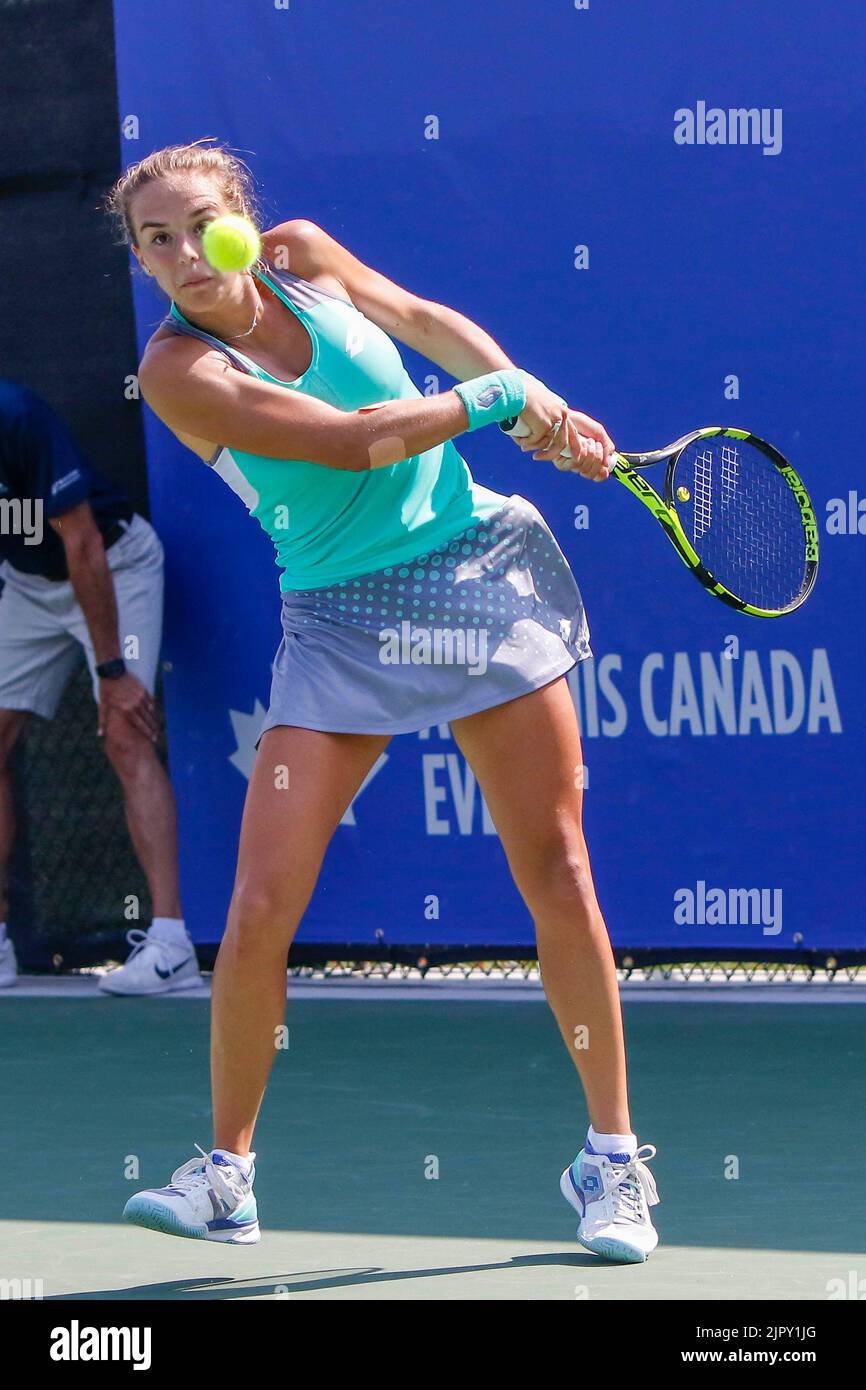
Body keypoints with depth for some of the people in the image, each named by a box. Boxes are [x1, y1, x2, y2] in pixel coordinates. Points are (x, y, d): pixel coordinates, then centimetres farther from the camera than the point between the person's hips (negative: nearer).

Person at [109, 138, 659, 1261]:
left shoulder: (301, 254, -1)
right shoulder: (180, 370, -14)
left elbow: (423, 318, 18)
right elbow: (356, 442, -21)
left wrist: (545, 406, 6)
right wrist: (497, 397, -11)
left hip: (482, 571, 3)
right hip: (344, 618, -3)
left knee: (557, 879, 0)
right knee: (257, 914, -12)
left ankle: (611, 1159, 11)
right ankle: (227, 1170, 6)